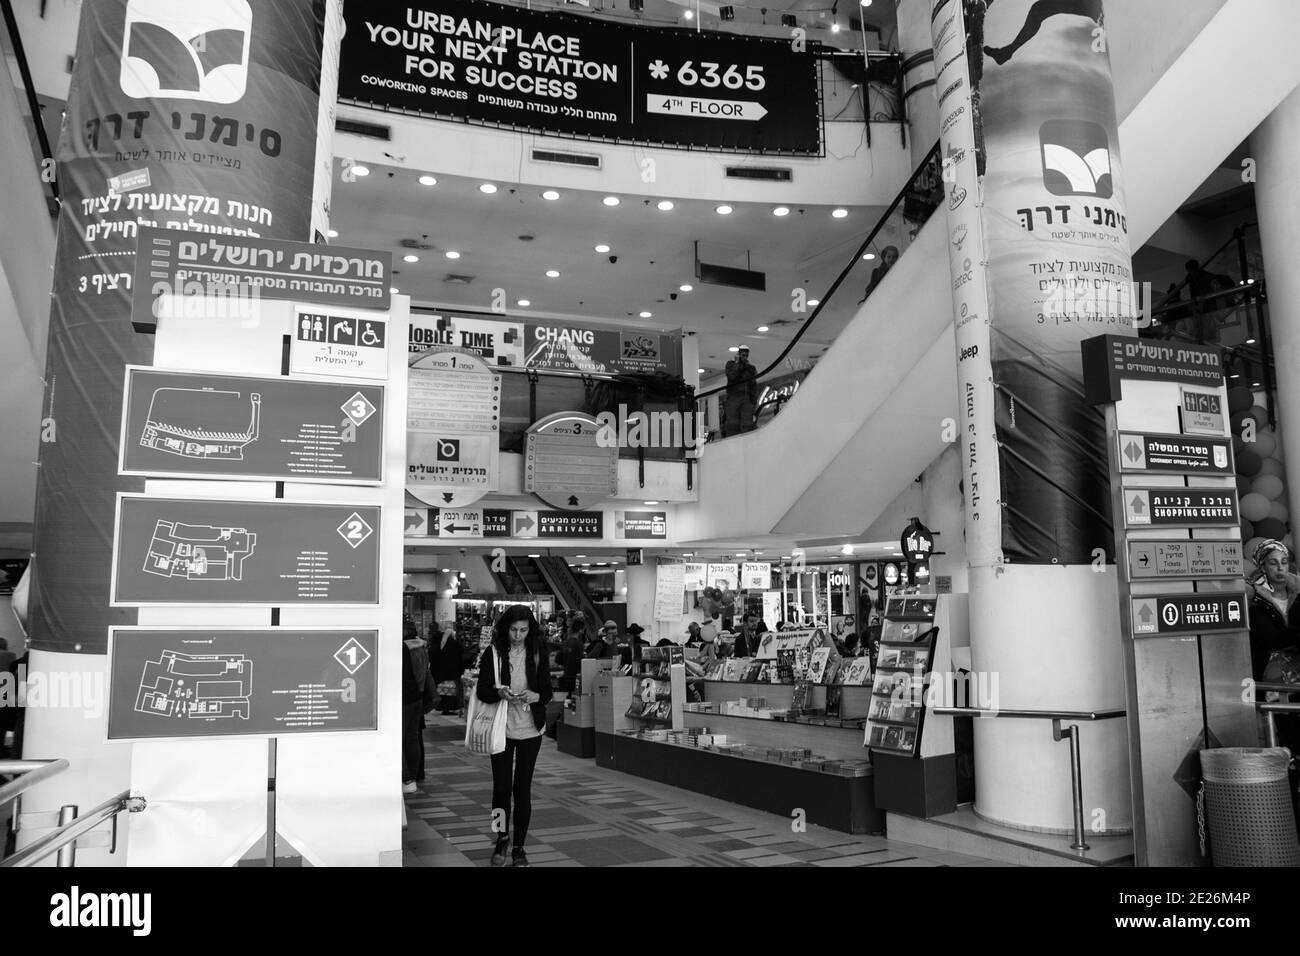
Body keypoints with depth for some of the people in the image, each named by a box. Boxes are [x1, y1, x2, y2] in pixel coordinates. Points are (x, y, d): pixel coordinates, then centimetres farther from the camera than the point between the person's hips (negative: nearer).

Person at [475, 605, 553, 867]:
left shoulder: (538, 653, 0)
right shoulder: (493, 653, -4)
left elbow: (548, 692, 1)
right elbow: (482, 691, -4)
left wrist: (534, 696, -20)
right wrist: (500, 693, -24)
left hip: (530, 729, 1)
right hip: (501, 727, -1)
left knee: (523, 788, 5)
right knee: (501, 786, 1)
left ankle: (519, 847, 18)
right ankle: (502, 839, 25)